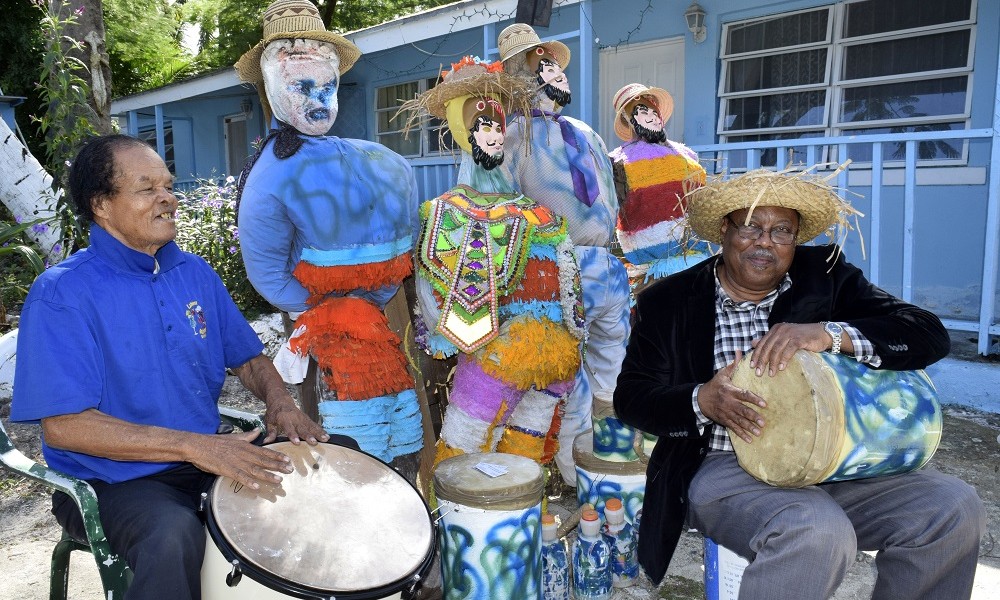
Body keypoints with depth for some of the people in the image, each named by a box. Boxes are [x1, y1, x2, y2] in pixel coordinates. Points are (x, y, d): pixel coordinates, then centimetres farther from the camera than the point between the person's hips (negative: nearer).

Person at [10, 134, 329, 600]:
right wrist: (194, 446, -27)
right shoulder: (62, 294, -12)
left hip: (209, 454, 6)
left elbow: (246, 357, 15)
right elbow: (63, 426, -19)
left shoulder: (195, 273, 7)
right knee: (175, 540, -36)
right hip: (110, 479, -5)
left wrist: (279, 401, -8)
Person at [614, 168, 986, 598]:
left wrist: (829, 334, -23)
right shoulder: (668, 301, 2)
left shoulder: (828, 276, 5)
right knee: (818, 531, -32)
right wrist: (703, 401, -19)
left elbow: (930, 336, -4)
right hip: (726, 467, -4)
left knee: (954, 506, -12)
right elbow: (631, 397, 2)